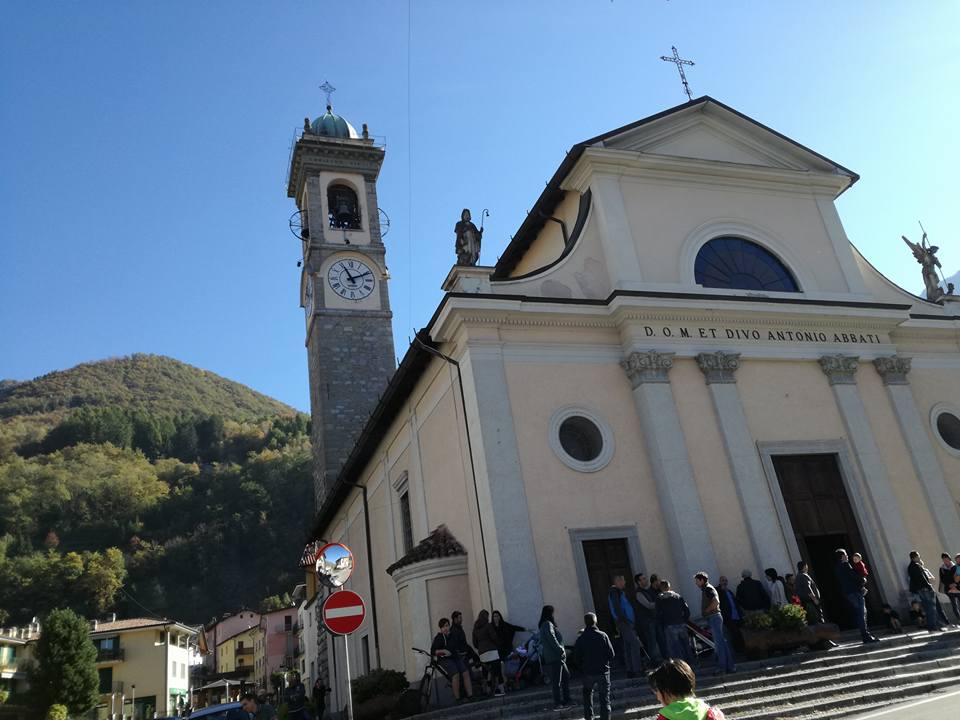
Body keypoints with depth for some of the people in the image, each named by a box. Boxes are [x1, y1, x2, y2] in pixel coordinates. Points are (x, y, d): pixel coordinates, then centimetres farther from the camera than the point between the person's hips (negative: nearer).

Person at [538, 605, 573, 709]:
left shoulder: (544, 625, 17)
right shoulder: (548, 624, -13)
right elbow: (551, 638, -24)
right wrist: (561, 650, -20)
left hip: (557, 657, 10)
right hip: (554, 657, -10)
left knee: (566, 676, 15)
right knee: (556, 681, -4)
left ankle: (566, 701, 20)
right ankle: (557, 704, 1)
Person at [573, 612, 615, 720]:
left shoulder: (580, 639, -7)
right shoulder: (603, 635, -9)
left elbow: (576, 658, -1)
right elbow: (611, 654, -5)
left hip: (588, 672, 1)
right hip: (603, 671, -1)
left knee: (587, 693, 21)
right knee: (604, 697, 7)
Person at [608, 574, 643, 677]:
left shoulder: (620, 591, 20)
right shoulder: (614, 592, -10)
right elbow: (616, 608, -18)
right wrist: (624, 620, -21)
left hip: (627, 623, 10)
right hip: (624, 623, -10)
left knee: (628, 647, 10)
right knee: (635, 643, -13)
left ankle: (630, 671, 13)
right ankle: (637, 669, -14)